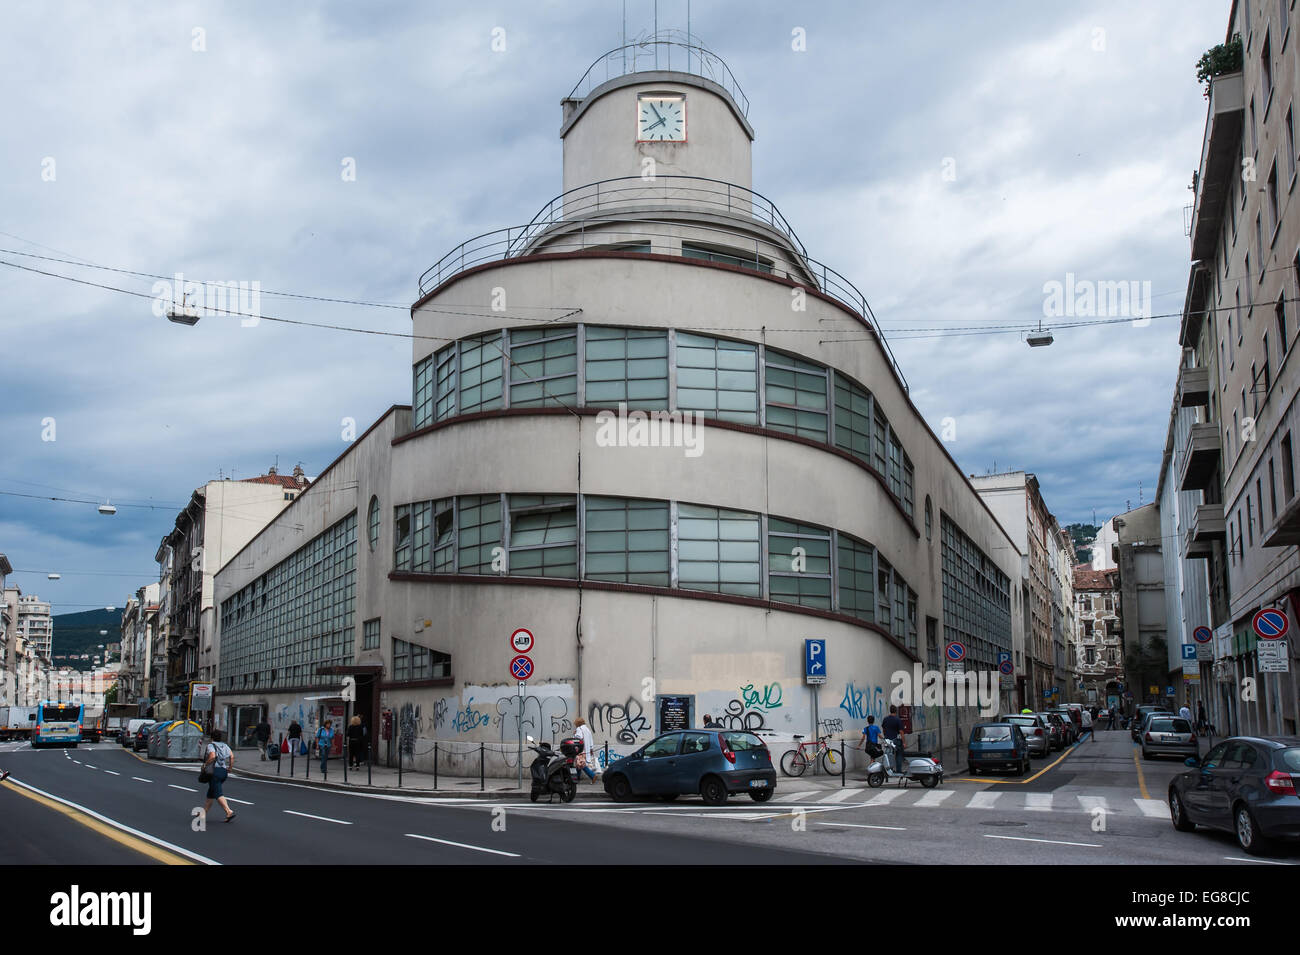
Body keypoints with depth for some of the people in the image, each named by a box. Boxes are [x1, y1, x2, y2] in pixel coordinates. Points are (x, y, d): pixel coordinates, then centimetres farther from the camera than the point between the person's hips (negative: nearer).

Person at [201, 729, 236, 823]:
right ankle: (204, 813, 27)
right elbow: (232, 756, 2)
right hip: (224, 772, 7)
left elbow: (212, 756, -23)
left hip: (214, 771, -7)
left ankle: (229, 811, -24)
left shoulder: (211, 745, -5)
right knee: (210, 793, 20)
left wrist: (206, 764, -10)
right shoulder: (224, 745, 13)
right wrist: (230, 768, 10)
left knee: (218, 794, -10)